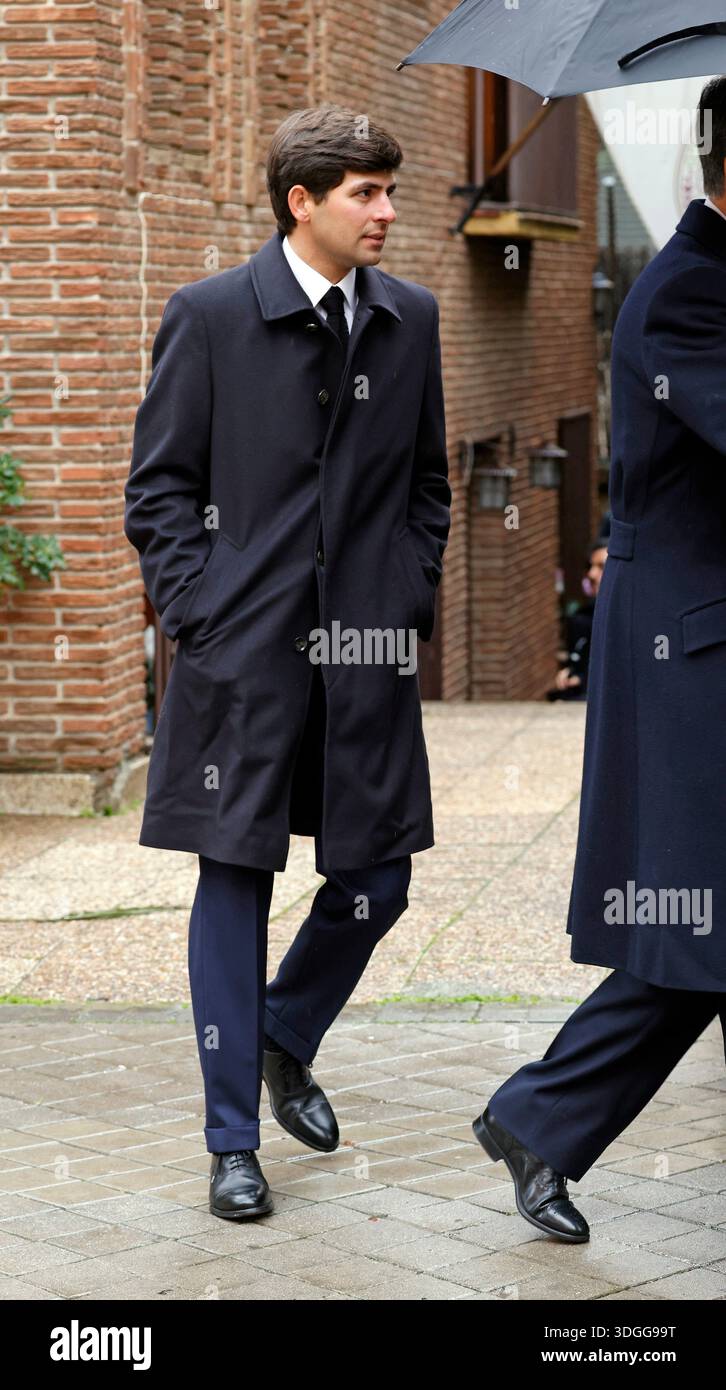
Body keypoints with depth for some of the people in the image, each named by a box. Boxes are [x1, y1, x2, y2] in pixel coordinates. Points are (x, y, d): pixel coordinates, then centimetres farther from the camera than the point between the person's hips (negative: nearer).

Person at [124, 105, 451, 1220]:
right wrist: (199, 616, -8)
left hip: (368, 657, 4)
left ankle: (285, 1043, 36)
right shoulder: (209, 317, -2)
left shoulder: (410, 319, 9)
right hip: (243, 653, -3)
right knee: (236, 880, 2)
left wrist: (412, 604, 7)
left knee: (376, 882, 6)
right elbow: (159, 487, 1)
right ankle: (233, 1139, 12)